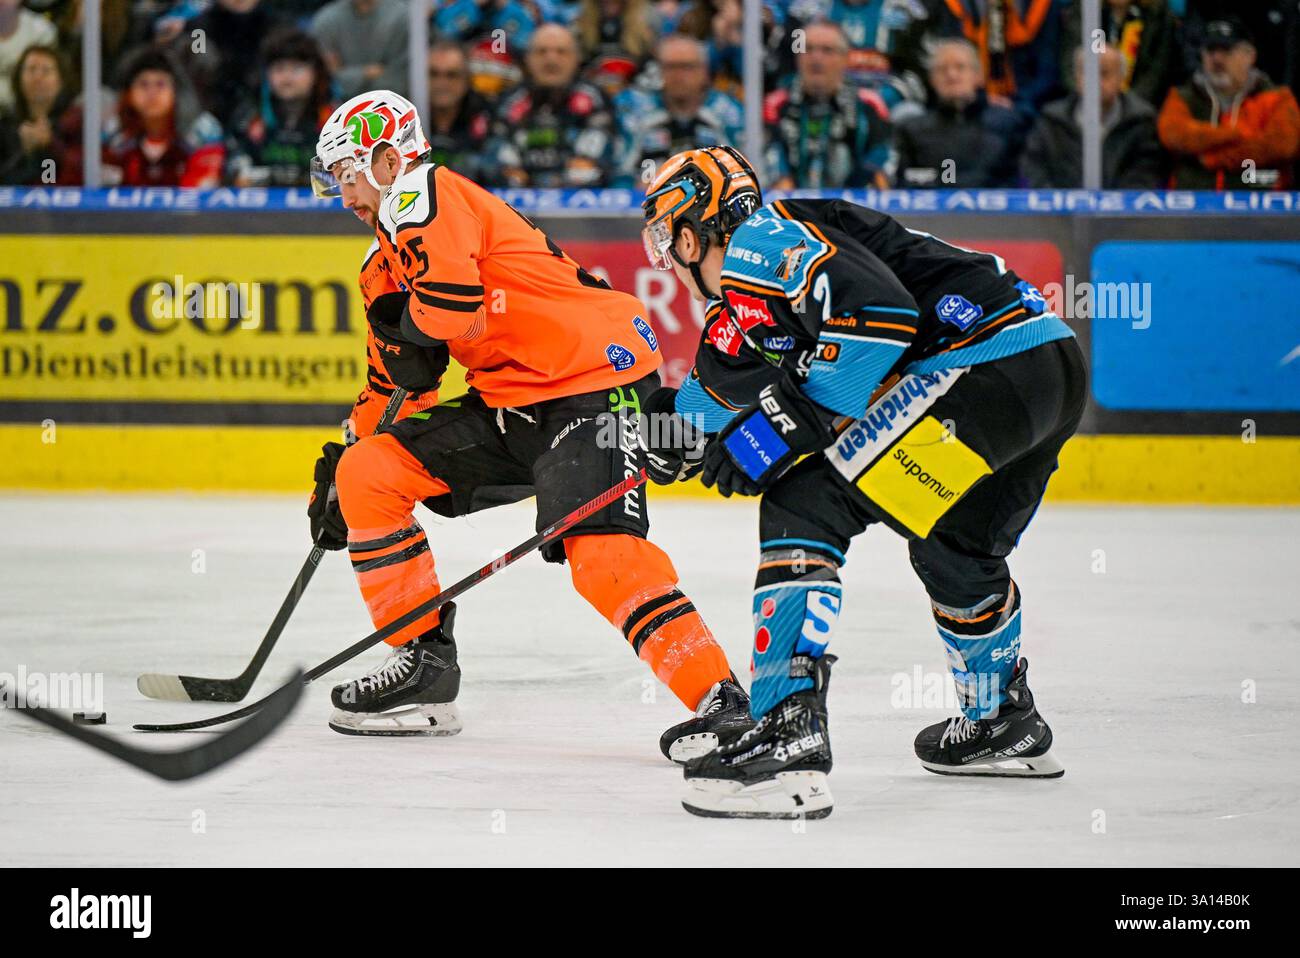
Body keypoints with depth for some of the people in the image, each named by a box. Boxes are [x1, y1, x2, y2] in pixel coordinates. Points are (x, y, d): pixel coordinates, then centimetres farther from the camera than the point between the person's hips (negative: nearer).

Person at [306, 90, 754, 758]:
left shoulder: (423, 197, -9)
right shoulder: (391, 254, 23)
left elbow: (451, 303, -25)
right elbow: (402, 375, 29)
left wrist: (403, 330, -5)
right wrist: (344, 459, 22)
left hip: (594, 381, -10)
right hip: (510, 401, 11)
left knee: (599, 551, -27)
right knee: (367, 474, 6)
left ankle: (722, 702, -29)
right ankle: (424, 666, 10)